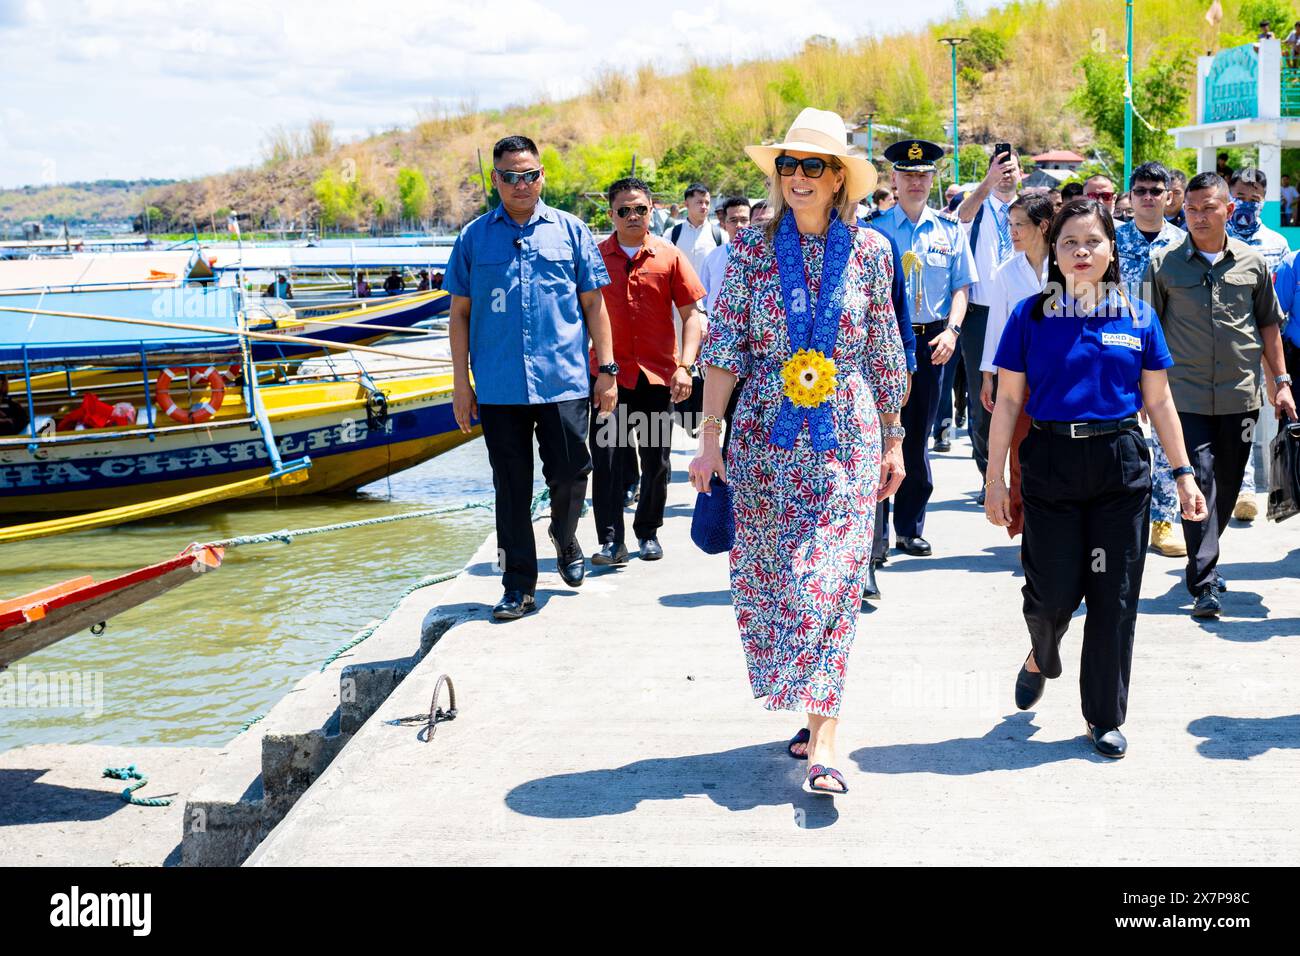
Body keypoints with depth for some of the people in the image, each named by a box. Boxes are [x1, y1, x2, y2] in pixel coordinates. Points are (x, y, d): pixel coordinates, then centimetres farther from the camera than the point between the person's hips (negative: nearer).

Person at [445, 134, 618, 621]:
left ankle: (565, 539, 33)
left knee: (569, 474, 1)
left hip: (564, 380, 0)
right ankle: (518, 585, 15)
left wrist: (606, 368, 3)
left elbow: (593, 304, 9)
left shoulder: (570, 230, 6)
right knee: (511, 487, 5)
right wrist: (460, 381, 5)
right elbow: (460, 312, 10)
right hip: (499, 388, 1)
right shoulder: (474, 238, 7)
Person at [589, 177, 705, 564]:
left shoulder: (670, 256, 3)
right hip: (607, 373, -1)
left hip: (658, 373, 1)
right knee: (606, 458, -6)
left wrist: (685, 366, -7)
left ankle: (648, 532, 26)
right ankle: (611, 540, -3)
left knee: (656, 460, 9)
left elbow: (690, 314, 3)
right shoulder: (595, 257, 3)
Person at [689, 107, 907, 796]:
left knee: (830, 580, -9)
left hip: (846, 436, -1)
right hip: (767, 434, 1)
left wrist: (894, 441, 10)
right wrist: (709, 440, -5)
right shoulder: (752, 248, 2)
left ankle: (823, 738, -8)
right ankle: (813, 715, 22)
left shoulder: (870, 250, 3)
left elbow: (885, 352, 9)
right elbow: (724, 349, 0)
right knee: (769, 576, 4)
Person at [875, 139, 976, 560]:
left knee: (918, 435, 9)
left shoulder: (949, 230, 8)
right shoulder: (874, 229, 1)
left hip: (931, 340, 2)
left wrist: (951, 329, -8)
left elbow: (961, 286, 7)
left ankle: (910, 528, 18)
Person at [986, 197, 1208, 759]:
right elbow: (1008, 401, 2)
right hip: (1050, 464, -1)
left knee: (1114, 596, 3)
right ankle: (1041, 659, 36)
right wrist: (995, 480, -1)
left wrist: (1183, 472, 5)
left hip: (1121, 465, 1)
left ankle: (1105, 718, 18)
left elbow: (1158, 401, 9)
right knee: (1053, 591, 0)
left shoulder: (1138, 317, 4)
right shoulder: (1031, 315, 0)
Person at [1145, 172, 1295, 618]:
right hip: (1185, 394, -3)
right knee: (1200, 481, -11)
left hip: (1240, 396, 3)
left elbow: (1269, 325, 15)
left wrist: (1281, 382, 12)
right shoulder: (1164, 264, 0)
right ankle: (1204, 583, -11)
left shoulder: (1252, 262, 6)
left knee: (1227, 486, 12)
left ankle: (1205, 561, 32)